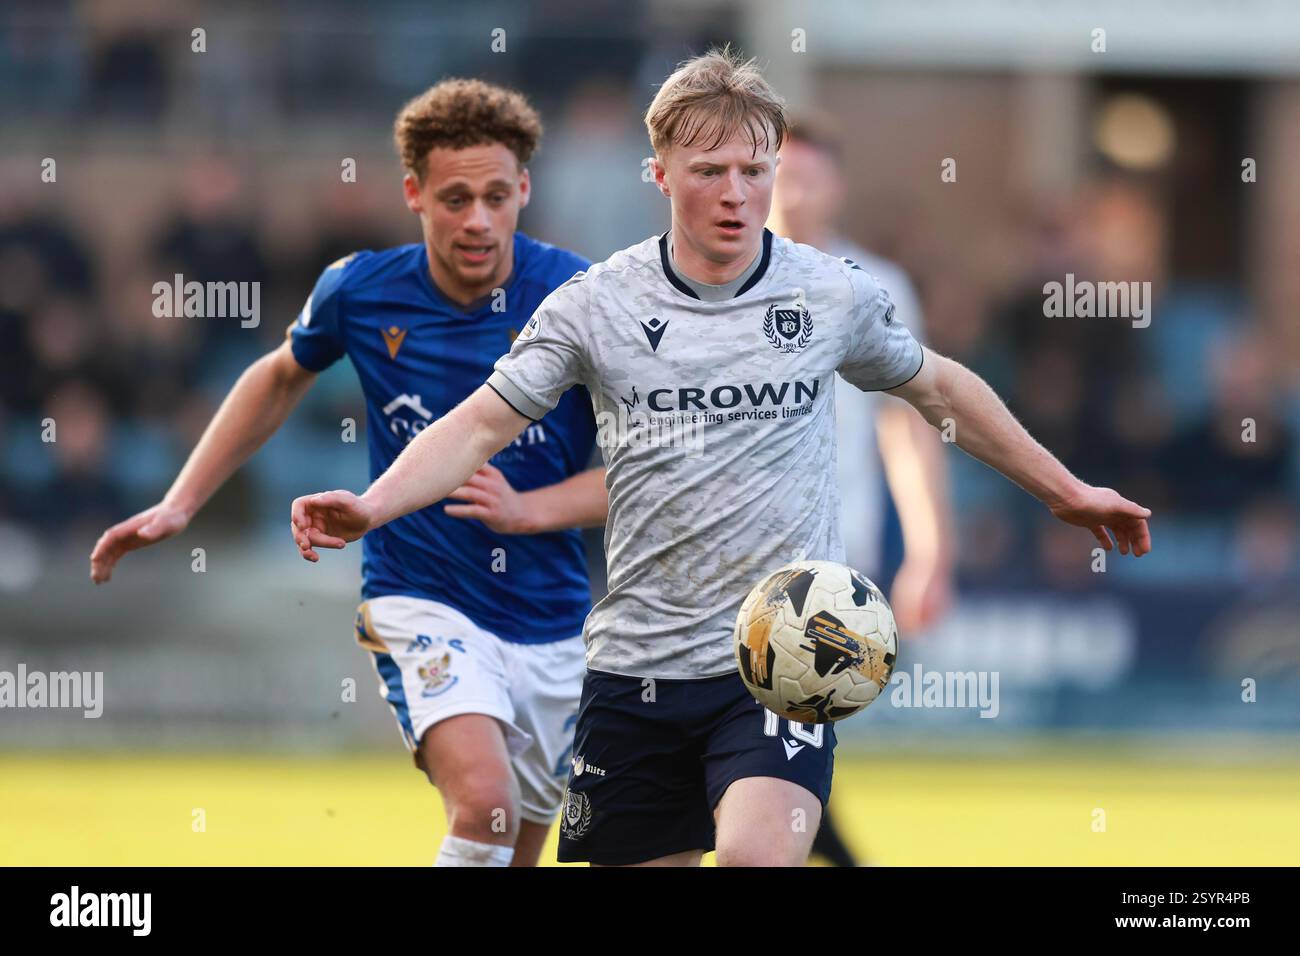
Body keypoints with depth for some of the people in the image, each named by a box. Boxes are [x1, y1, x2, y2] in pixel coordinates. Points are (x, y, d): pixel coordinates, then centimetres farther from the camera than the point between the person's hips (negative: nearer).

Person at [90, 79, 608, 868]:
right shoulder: (360, 292, -8)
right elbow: (281, 379, 15)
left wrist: (527, 509, -22)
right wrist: (180, 504, 15)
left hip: (552, 625, 2)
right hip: (419, 599, -2)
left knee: (515, 848, 13)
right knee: (483, 805, -28)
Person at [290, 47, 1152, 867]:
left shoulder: (836, 296, 2)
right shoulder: (595, 305, 0)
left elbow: (941, 389, 20)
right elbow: (481, 427, -2)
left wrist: (1064, 490, 25)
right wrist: (370, 506, -19)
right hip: (638, 661, 2)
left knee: (756, 854, -27)